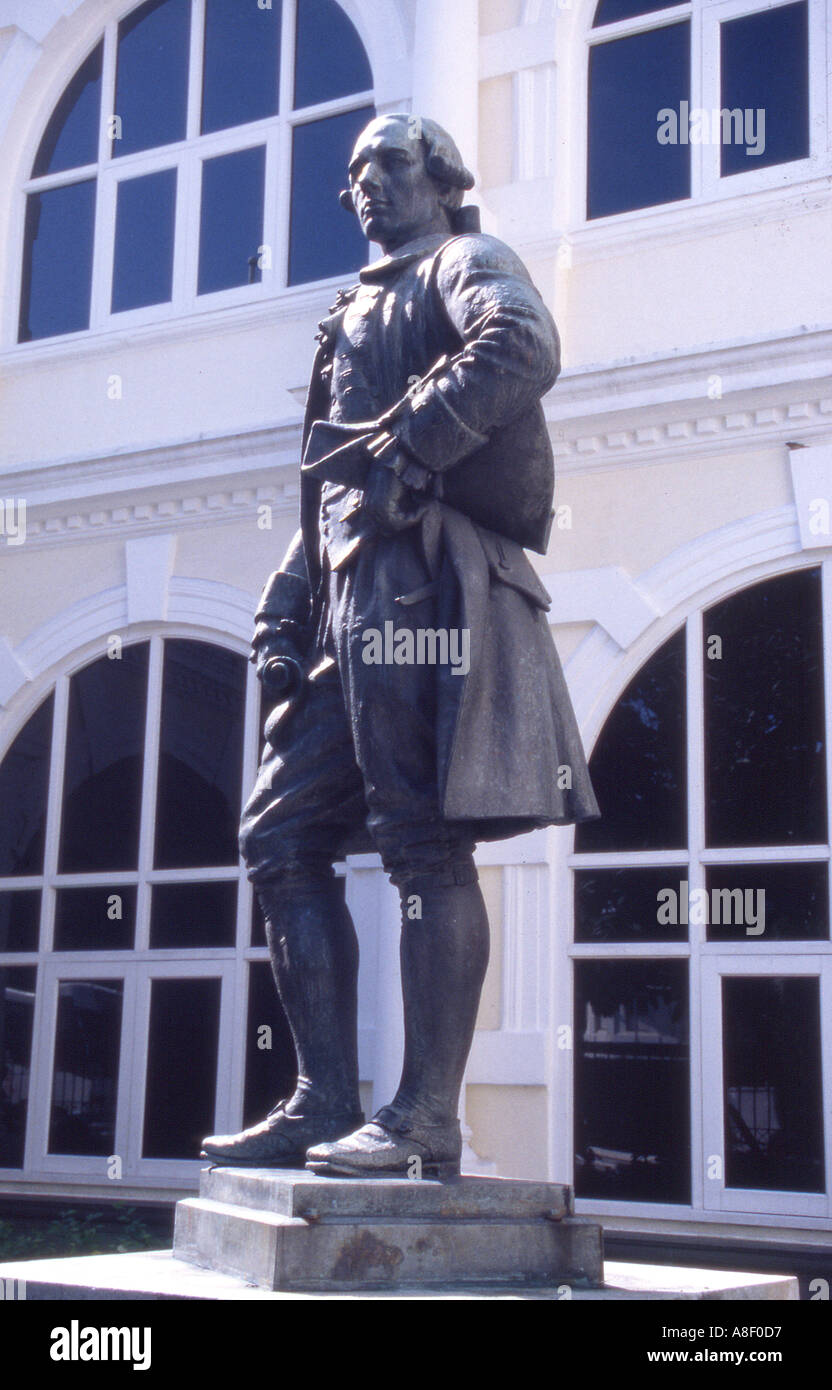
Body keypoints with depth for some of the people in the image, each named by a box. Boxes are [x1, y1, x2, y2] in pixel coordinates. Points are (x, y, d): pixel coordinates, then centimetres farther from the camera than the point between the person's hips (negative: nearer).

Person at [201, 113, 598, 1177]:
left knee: (424, 841, -11)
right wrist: (286, 612, 16)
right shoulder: (357, 316, 32)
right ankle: (325, 1105, 6)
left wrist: (405, 449, -21)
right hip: (355, 597, 9)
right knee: (280, 836, 3)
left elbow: (522, 349, -17)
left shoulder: (465, 263, 8)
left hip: (424, 577, -9)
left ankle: (427, 1119, -8)